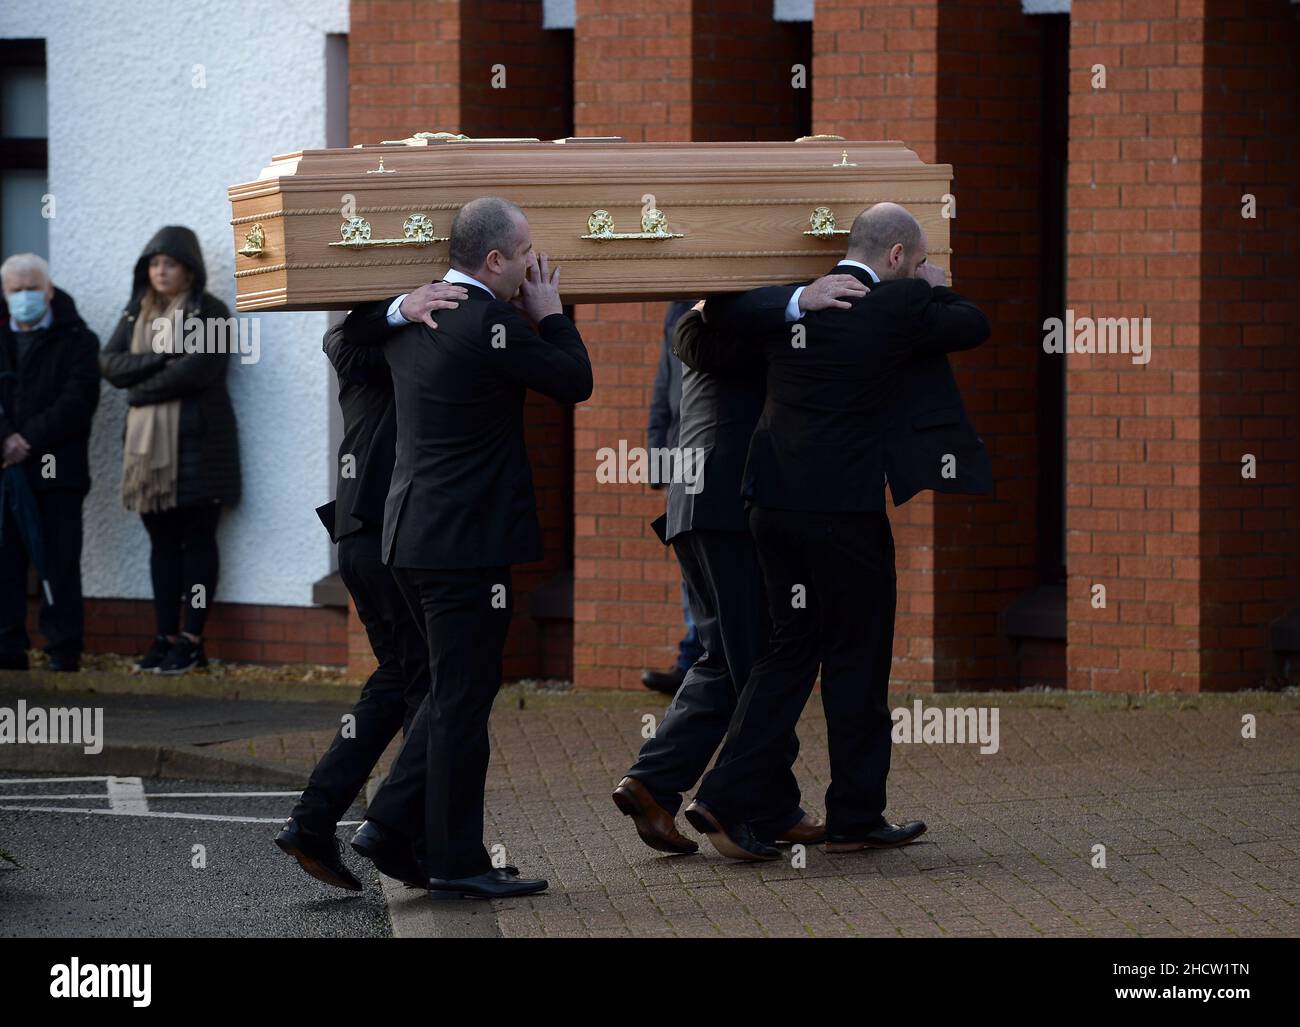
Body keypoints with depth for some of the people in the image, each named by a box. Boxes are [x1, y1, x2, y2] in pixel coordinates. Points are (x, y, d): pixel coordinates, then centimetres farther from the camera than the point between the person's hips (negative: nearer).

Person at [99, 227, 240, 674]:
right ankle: (166, 637, 9)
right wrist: (157, 359, -11)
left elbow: (198, 369, -15)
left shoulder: (208, 311, -3)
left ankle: (192, 641, -3)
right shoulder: (136, 313, 16)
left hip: (196, 439, -6)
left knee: (197, 539, -3)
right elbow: (109, 363, 4)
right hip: (148, 440, 6)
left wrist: (142, 389, -7)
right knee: (162, 540, 7)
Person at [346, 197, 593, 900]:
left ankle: (390, 825, 16)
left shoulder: (408, 314, 8)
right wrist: (550, 312, 5)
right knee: (462, 699, -2)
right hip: (467, 542, -9)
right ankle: (456, 861, 3)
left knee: (456, 692, 19)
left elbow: (354, 318, 31)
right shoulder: (492, 324, -17)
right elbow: (575, 381, -10)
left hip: (415, 536, 9)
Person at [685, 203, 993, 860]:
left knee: (790, 650, 14)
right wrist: (935, 290, 23)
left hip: (776, 505, 6)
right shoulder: (898, 306, -9)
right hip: (846, 510, -6)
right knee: (857, 659, 7)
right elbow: (973, 326, 5)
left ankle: (727, 800, 4)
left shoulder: (788, 300, 7)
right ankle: (855, 818, 15)